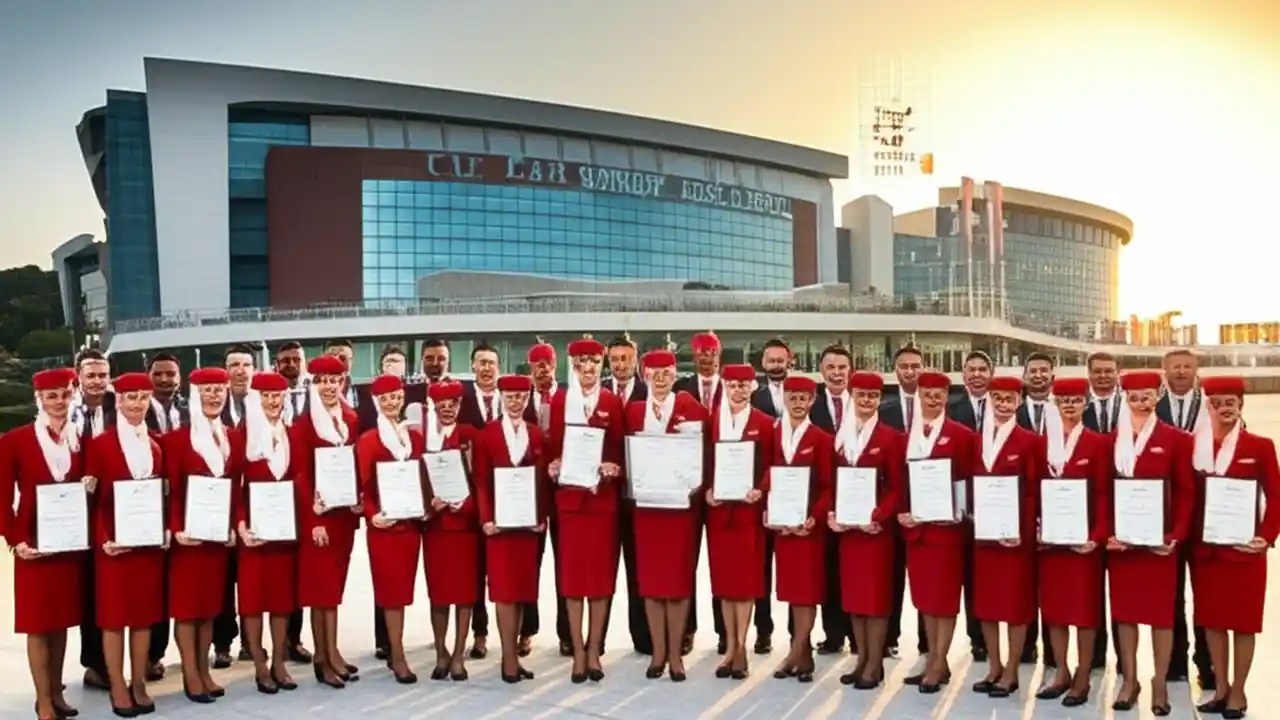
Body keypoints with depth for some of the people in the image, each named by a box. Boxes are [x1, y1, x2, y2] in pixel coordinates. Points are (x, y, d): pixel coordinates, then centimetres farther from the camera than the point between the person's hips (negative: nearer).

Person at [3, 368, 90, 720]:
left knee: (62, 620, 11)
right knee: (38, 623, 2)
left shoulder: (80, 440, 7)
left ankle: (56, 691, 23)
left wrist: (89, 488, -8)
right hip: (34, 543, -4)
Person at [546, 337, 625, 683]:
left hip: (603, 497, 0)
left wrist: (614, 468, -16)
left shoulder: (613, 403, 5)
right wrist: (553, 466, -15)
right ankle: (578, 653, 10)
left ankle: (594, 651, 13)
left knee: (602, 573, 4)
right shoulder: (559, 401, 5)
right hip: (569, 497, 0)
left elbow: (620, 450, 4)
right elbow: (552, 447, 5)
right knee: (571, 574, 3)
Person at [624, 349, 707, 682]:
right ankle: (658, 650, 16)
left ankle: (675, 652, 12)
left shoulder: (689, 406, 1)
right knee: (649, 576, 5)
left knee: (679, 576, 2)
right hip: (645, 502, 2)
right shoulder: (634, 410, 7)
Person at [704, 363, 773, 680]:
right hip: (718, 509, 2)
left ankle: (741, 647, 8)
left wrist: (760, 492, -17)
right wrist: (707, 490, -9)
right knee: (723, 577, 7)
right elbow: (703, 463, 6)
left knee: (746, 577, 1)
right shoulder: (710, 421, 5)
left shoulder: (765, 423, 0)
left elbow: (771, 467, -1)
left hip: (749, 509, -2)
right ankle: (730, 646, 17)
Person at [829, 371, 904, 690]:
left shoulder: (891, 437, -6)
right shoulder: (840, 437, 9)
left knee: (876, 593, 1)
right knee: (853, 593, 10)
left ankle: (875, 664, 10)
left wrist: (877, 517, -19)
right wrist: (831, 513, -5)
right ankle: (862, 659, 21)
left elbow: (897, 487, -9)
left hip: (877, 527, -5)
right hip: (846, 527, 5)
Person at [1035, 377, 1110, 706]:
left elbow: (1104, 493, -7)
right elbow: (1035, 490, 7)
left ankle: (1082, 677, 15)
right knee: (1053, 606, 9)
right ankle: (1061, 672, 22)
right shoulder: (1042, 443, 8)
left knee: (1085, 607, 4)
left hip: (1084, 538, -3)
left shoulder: (1099, 443, -3)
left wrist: (1098, 535, -15)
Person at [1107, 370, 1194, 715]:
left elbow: (1186, 492, -3)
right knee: (1124, 609, 9)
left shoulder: (1176, 439, -2)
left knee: (1161, 610, 6)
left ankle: (1160, 682, 19)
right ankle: (1129, 679, 21)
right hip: (1119, 540, 2)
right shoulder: (1112, 440, 5)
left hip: (1159, 540, -2)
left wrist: (1176, 535, -12)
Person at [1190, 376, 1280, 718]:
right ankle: (1221, 687, 23)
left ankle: (1238, 691, 18)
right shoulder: (1194, 445, 4)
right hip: (1204, 549, 3)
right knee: (1211, 620, 10)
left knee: (1244, 621, 6)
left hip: (1244, 549, -3)